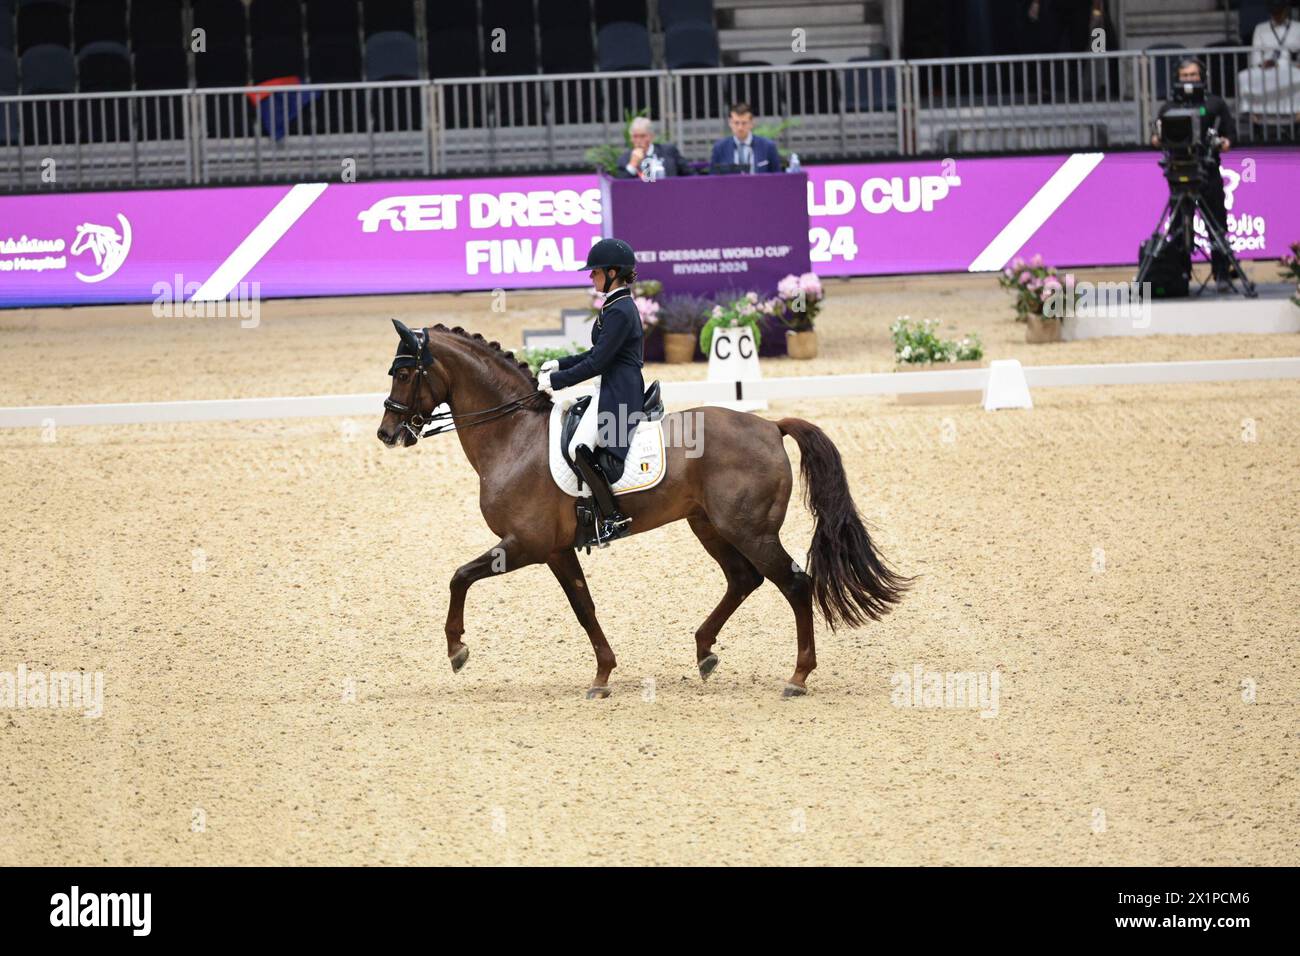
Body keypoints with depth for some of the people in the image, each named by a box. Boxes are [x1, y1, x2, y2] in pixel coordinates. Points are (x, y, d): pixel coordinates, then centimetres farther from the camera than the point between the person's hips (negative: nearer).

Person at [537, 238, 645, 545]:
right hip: (615, 393, 11)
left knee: (581, 449, -21)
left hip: (620, 398, -11)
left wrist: (557, 380, -10)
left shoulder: (619, 312, -17)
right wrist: (559, 365, 17)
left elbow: (597, 363, -18)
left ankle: (612, 517, -17)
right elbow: (598, 353, 23)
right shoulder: (618, 306, 15)